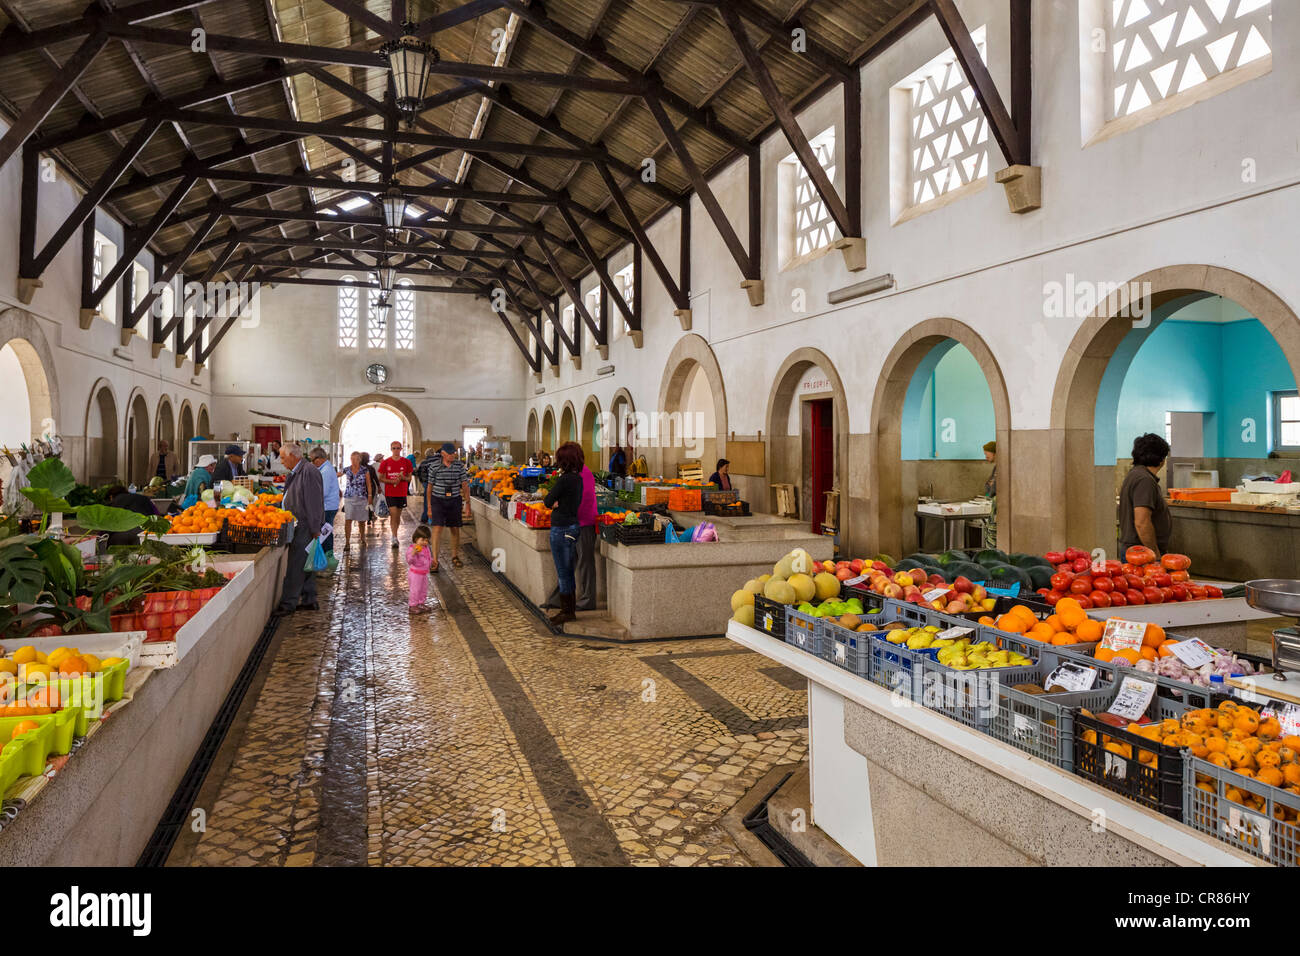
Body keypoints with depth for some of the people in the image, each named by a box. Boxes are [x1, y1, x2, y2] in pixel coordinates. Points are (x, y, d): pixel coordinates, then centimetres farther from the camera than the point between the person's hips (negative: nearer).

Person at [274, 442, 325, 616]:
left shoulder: (308, 472, -17)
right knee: (305, 565, 14)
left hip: (305, 528, -10)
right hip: (298, 527, 10)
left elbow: (314, 503, -20)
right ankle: (309, 601, 21)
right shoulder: (294, 473, 15)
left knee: (296, 566, -8)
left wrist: (315, 529, -21)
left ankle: (288, 604, -4)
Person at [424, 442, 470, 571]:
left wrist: (467, 502, 0)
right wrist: (429, 507, 2)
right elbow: (429, 487, 3)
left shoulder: (460, 466, 1)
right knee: (437, 528, -12)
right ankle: (435, 560, -10)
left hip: (455, 500, 2)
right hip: (438, 500, -2)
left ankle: (455, 556, 27)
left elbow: (465, 485, 5)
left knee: (455, 529, 10)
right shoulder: (435, 467, -4)